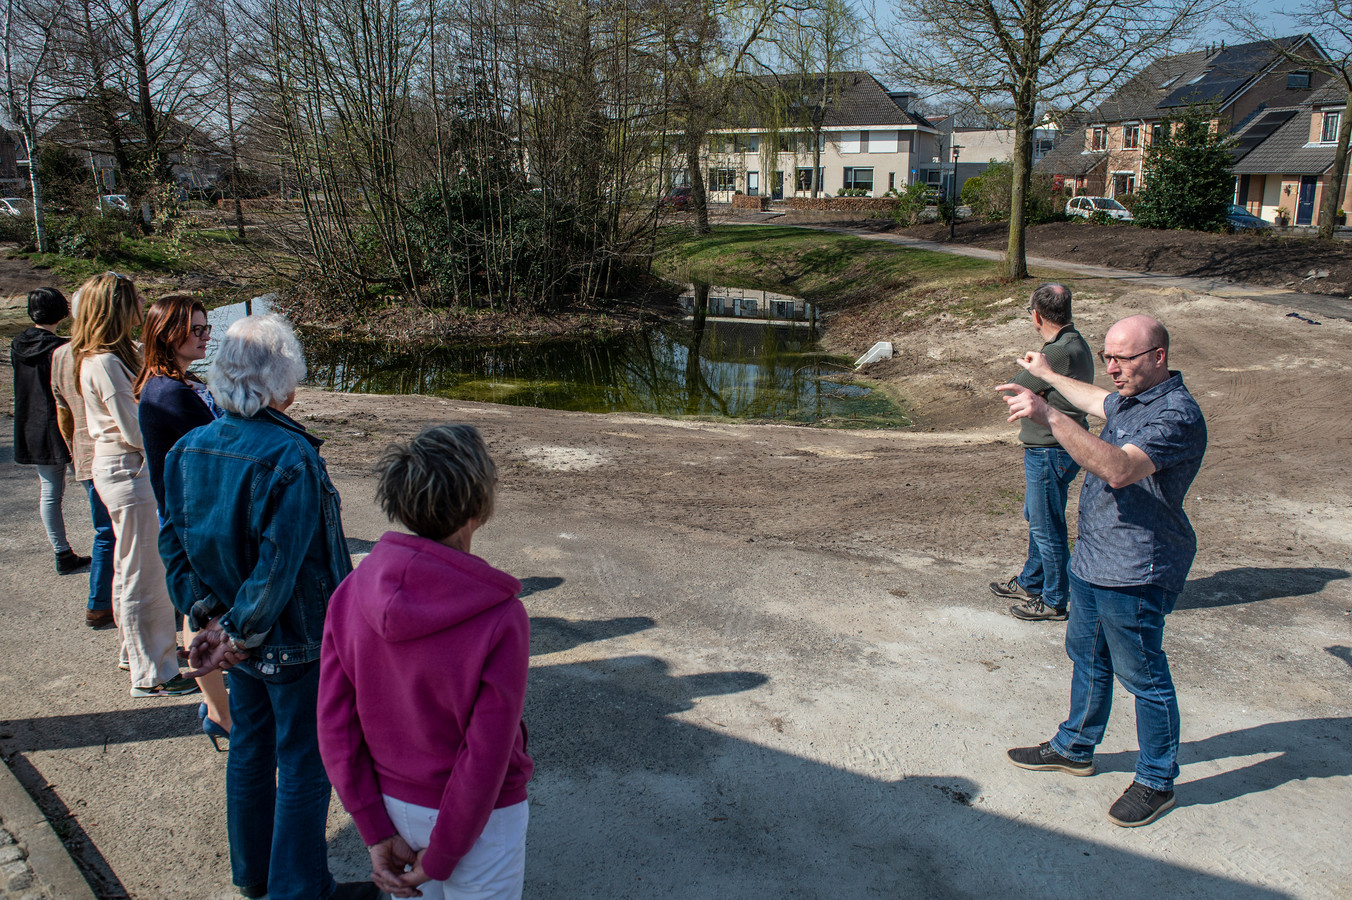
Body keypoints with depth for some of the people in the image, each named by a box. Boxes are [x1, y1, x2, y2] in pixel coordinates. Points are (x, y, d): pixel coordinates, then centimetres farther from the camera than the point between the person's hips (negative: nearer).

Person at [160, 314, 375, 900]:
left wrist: (208, 617, 1)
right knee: (303, 764, 9)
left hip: (240, 637, 7)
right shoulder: (291, 456, -25)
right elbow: (281, 561, -25)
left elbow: (173, 542, 1)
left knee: (248, 747, 23)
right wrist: (239, 635, -14)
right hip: (295, 642, -7)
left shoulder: (190, 448, -3)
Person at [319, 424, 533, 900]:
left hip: (392, 802, 5)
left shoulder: (351, 593, -15)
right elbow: (485, 758, -24)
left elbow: (335, 724, -10)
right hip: (477, 818, -4)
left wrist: (377, 833, -3)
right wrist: (440, 857, -10)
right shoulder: (502, 620, -29)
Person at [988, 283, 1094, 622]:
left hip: (1050, 453, -11)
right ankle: (1029, 584, 40)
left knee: (1047, 529, 2)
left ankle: (1054, 602, 16)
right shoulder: (1074, 344, 8)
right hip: (1044, 450, 11)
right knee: (1037, 519, 23)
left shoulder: (1059, 353, -25)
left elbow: (1017, 385, -14)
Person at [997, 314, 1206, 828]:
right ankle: (1075, 749, 40)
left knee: (1143, 677, 5)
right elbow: (1096, 403, 34)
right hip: (1092, 558, 10)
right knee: (1086, 658, 22)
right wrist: (1049, 376, 49)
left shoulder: (1176, 414, -23)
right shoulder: (1130, 399, 9)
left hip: (1135, 575, -10)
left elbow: (1119, 469, -38)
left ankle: (1157, 781, 22)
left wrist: (1050, 417, -43)